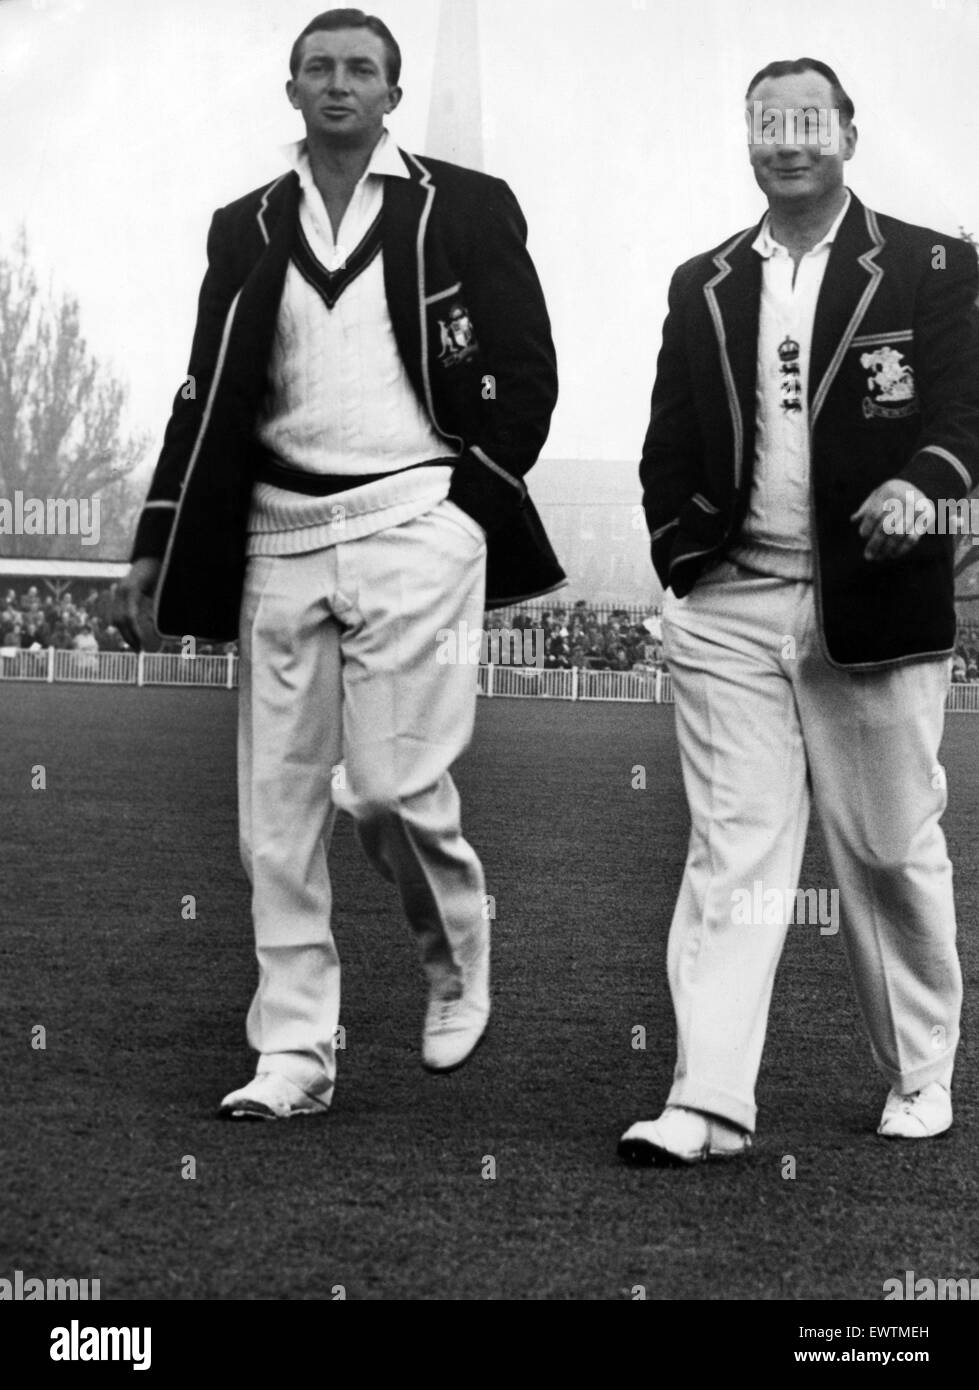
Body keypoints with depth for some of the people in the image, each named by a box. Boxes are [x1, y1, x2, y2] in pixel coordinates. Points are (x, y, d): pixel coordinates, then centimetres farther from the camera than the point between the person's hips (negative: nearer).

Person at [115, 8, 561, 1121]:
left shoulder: (466, 210, 6)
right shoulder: (246, 230, 15)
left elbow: (526, 373, 6)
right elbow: (207, 396, 15)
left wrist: (471, 492, -2)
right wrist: (157, 548, 9)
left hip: (415, 527, -4)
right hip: (278, 536, 4)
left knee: (391, 784, -12)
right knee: (277, 804, 1)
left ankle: (458, 969, 17)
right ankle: (293, 1053, 6)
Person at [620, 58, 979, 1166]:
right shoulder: (703, 287, 13)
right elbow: (668, 447, 16)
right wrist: (684, 564, 4)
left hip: (872, 606, -2)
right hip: (729, 611, 2)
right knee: (731, 855, -3)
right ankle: (709, 1102, -6)